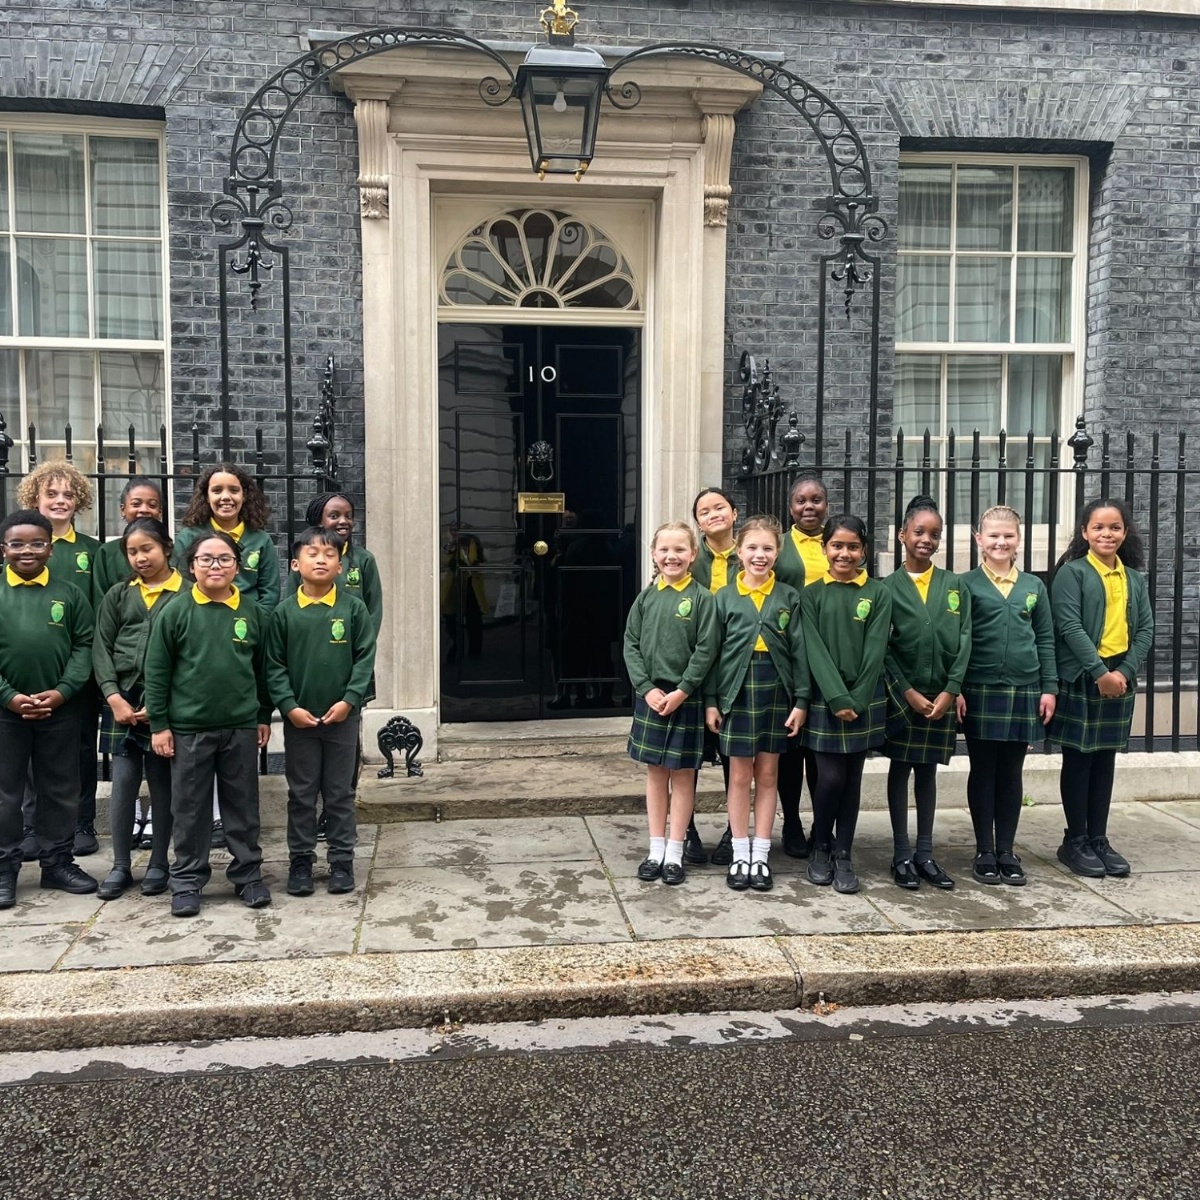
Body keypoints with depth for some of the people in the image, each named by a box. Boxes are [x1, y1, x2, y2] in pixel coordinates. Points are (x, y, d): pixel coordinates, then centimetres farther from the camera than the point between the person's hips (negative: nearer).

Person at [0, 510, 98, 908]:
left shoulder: (69, 595, 4)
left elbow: (85, 647, 0)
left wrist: (61, 692, -12)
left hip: (60, 710, 1)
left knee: (61, 790, 10)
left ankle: (57, 862, 23)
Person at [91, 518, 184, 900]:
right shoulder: (117, 595, 10)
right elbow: (101, 648, 6)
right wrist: (114, 696, -7)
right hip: (121, 699, 3)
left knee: (162, 784, 6)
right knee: (123, 783, 4)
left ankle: (158, 865, 19)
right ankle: (120, 866, 17)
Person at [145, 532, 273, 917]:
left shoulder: (251, 613, 4)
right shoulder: (176, 612, -3)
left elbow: (261, 668, 11)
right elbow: (156, 671, -2)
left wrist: (264, 717, 12)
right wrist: (159, 724, -4)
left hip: (241, 728, 2)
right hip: (188, 729, -2)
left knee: (243, 806, 10)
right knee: (190, 808, 8)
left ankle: (248, 874, 22)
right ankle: (187, 881, 20)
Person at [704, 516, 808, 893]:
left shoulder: (789, 597, 1)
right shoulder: (724, 597, 1)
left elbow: (799, 650, 1)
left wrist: (801, 701, -3)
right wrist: (710, 700, -1)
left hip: (776, 692, 1)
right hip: (737, 691, -1)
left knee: (768, 774, 8)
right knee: (740, 775, 6)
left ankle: (761, 855, 17)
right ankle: (740, 854, 16)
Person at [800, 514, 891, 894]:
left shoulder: (878, 594, 3)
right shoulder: (811, 595, 2)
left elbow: (875, 650, -3)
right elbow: (815, 650, -6)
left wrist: (856, 700, -11)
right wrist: (837, 698, -15)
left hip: (865, 700, 1)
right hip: (824, 698, -1)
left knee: (852, 779, 6)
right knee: (830, 777, -5)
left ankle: (843, 856, 18)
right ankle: (820, 846, 18)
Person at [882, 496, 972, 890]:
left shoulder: (954, 585, 6)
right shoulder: (889, 587, -1)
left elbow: (963, 641, 2)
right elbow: (882, 647, -5)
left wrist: (949, 691, -7)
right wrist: (908, 692, -11)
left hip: (942, 696, 2)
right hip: (901, 695, -2)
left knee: (928, 771, 10)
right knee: (900, 769, 4)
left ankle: (925, 854, 18)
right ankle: (902, 855, 11)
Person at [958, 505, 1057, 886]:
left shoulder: (1034, 586, 9)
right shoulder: (966, 584, -2)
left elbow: (1045, 640, 10)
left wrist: (1049, 688, 4)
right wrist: (954, 689, -9)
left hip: (1024, 691, 3)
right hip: (980, 691, -3)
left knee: (1011, 773, 9)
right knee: (983, 772, 5)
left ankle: (1007, 851, 19)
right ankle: (984, 852, 15)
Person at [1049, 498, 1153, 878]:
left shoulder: (1134, 578, 11)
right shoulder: (1072, 573, -6)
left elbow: (1145, 629, 7)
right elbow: (1070, 627, -14)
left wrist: (1125, 671, -7)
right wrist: (1100, 673, -18)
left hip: (1120, 678, 5)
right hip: (1081, 679, -5)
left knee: (1105, 761, 11)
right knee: (1078, 760, 2)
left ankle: (1099, 839, 20)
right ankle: (1075, 841, 11)